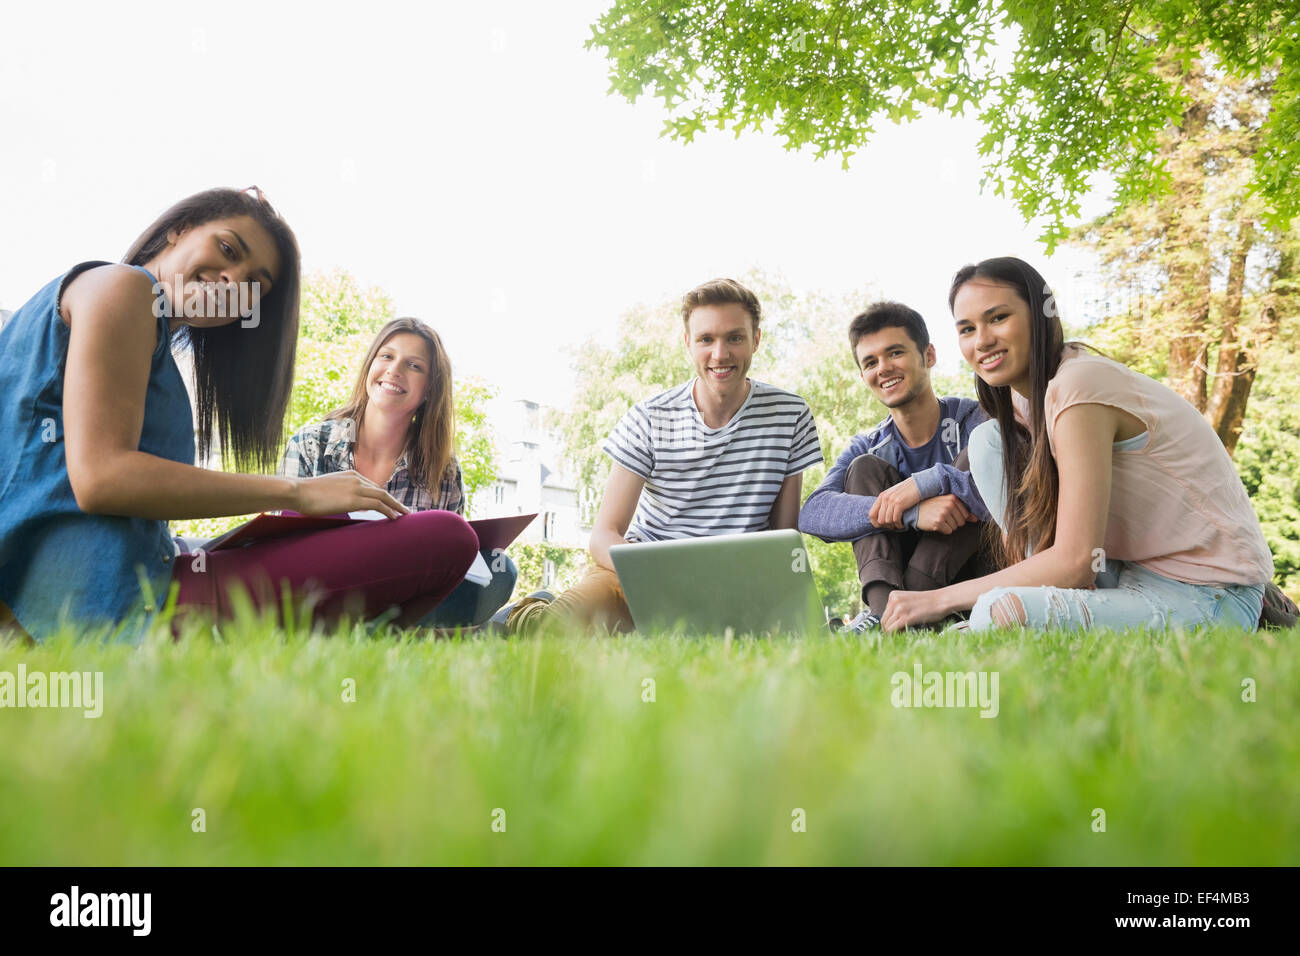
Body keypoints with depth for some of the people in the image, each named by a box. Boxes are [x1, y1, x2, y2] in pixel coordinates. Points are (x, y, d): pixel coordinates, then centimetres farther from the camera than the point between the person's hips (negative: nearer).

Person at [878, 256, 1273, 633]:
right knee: (988, 439, 1)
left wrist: (941, 598, -19)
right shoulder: (1025, 390, 5)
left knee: (999, 614, -33)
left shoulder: (1080, 385, -23)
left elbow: (1075, 561, -26)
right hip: (1126, 570, 9)